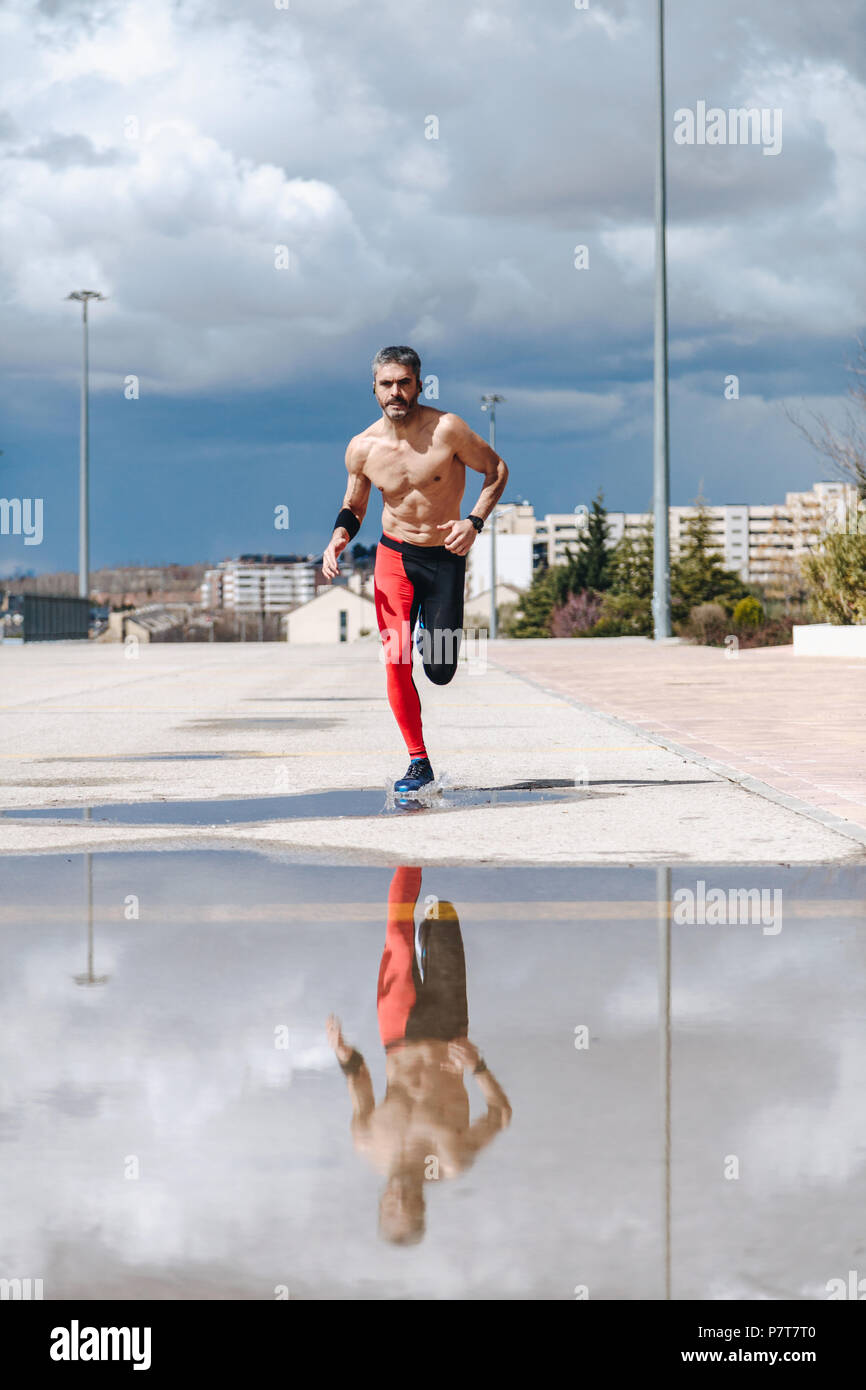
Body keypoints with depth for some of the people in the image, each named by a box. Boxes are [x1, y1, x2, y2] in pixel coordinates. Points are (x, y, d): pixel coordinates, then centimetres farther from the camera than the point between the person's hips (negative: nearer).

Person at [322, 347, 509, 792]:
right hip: (394, 556, 1)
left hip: (446, 557, -1)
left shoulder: (446, 429, -16)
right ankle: (418, 762, -1)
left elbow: (497, 469, -3)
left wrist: (474, 521, -16)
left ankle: (433, 633, 39)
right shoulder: (362, 448, -7)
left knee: (440, 672, 0)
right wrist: (339, 536, -12)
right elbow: (354, 505, 10)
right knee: (396, 660, -14)